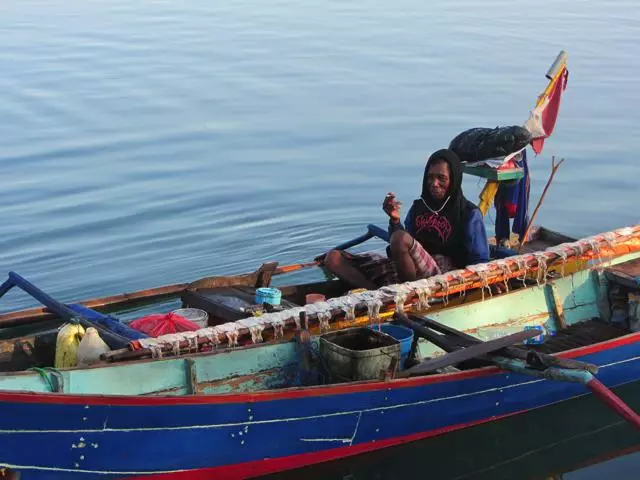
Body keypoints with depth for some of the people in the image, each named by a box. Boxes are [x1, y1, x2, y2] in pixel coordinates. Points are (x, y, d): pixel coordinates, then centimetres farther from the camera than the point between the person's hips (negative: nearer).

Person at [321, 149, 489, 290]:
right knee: (333, 259, -7)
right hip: (406, 273, 6)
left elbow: (480, 264, 1)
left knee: (401, 238, -35)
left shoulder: (469, 214, 3)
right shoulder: (418, 207, 18)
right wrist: (395, 221, -1)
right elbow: (400, 252, 13)